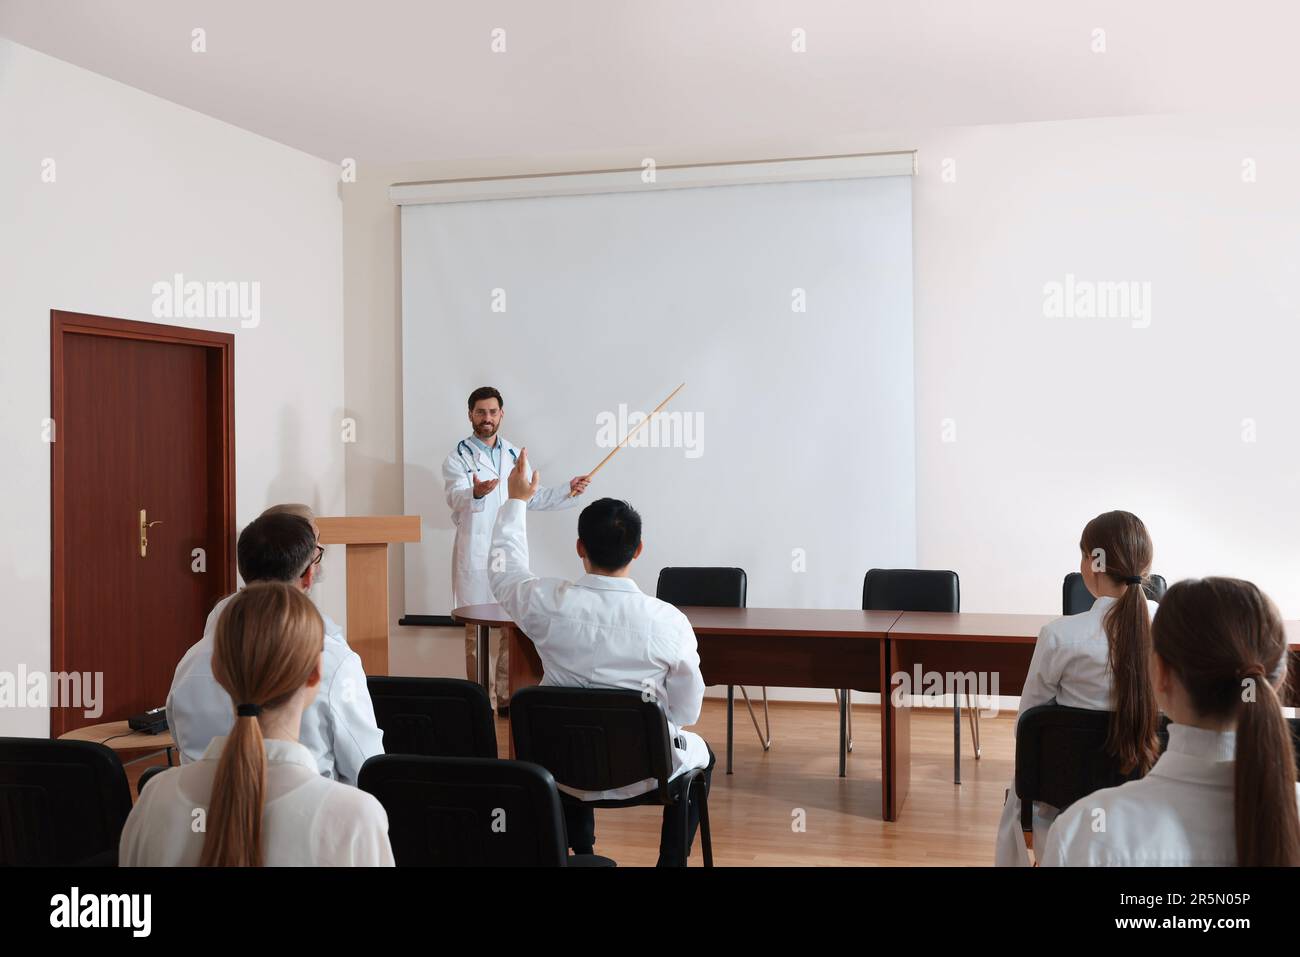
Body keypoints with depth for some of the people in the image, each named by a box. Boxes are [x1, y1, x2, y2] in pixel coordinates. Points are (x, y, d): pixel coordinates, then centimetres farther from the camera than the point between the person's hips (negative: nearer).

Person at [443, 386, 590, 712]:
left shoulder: (514, 455, 14)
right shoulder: (458, 458, -2)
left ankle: (508, 697, 12)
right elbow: (456, 498, -20)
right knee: (477, 631, -2)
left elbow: (533, 498, 24)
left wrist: (568, 491, 11)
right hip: (475, 556, -4)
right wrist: (476, 492, -42)